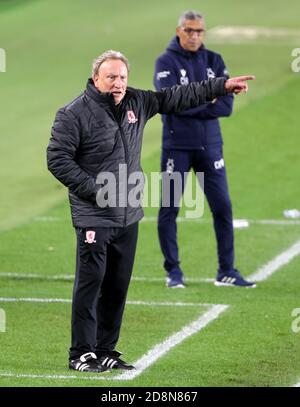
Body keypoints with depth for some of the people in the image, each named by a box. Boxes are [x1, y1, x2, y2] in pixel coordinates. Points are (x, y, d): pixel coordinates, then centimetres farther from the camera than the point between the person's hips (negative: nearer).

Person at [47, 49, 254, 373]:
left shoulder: (136, 103, 9)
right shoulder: (74, 114, -10)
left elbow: (177, 97, 19)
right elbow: (57, 159, -10)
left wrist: (222, 86, 20)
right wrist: (94, 190, -15)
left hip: (128, 217, 7)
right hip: (94, 217, -7)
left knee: (118, 286, 10)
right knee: (90, 283, -7)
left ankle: (105, 351, 18)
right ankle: (82, 353, -1)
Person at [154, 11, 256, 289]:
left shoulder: (214, 62, 9)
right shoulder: (166, 62, -2)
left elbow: (226, 106, -1)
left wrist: (192, 106, -12)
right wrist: (208, 100, -8)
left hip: (210, 144, 4)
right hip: (177, 145, -3)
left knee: (222, 207, 2)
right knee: (170, 208, -1)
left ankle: (227, 272, 9)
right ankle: (173, 271, 9)